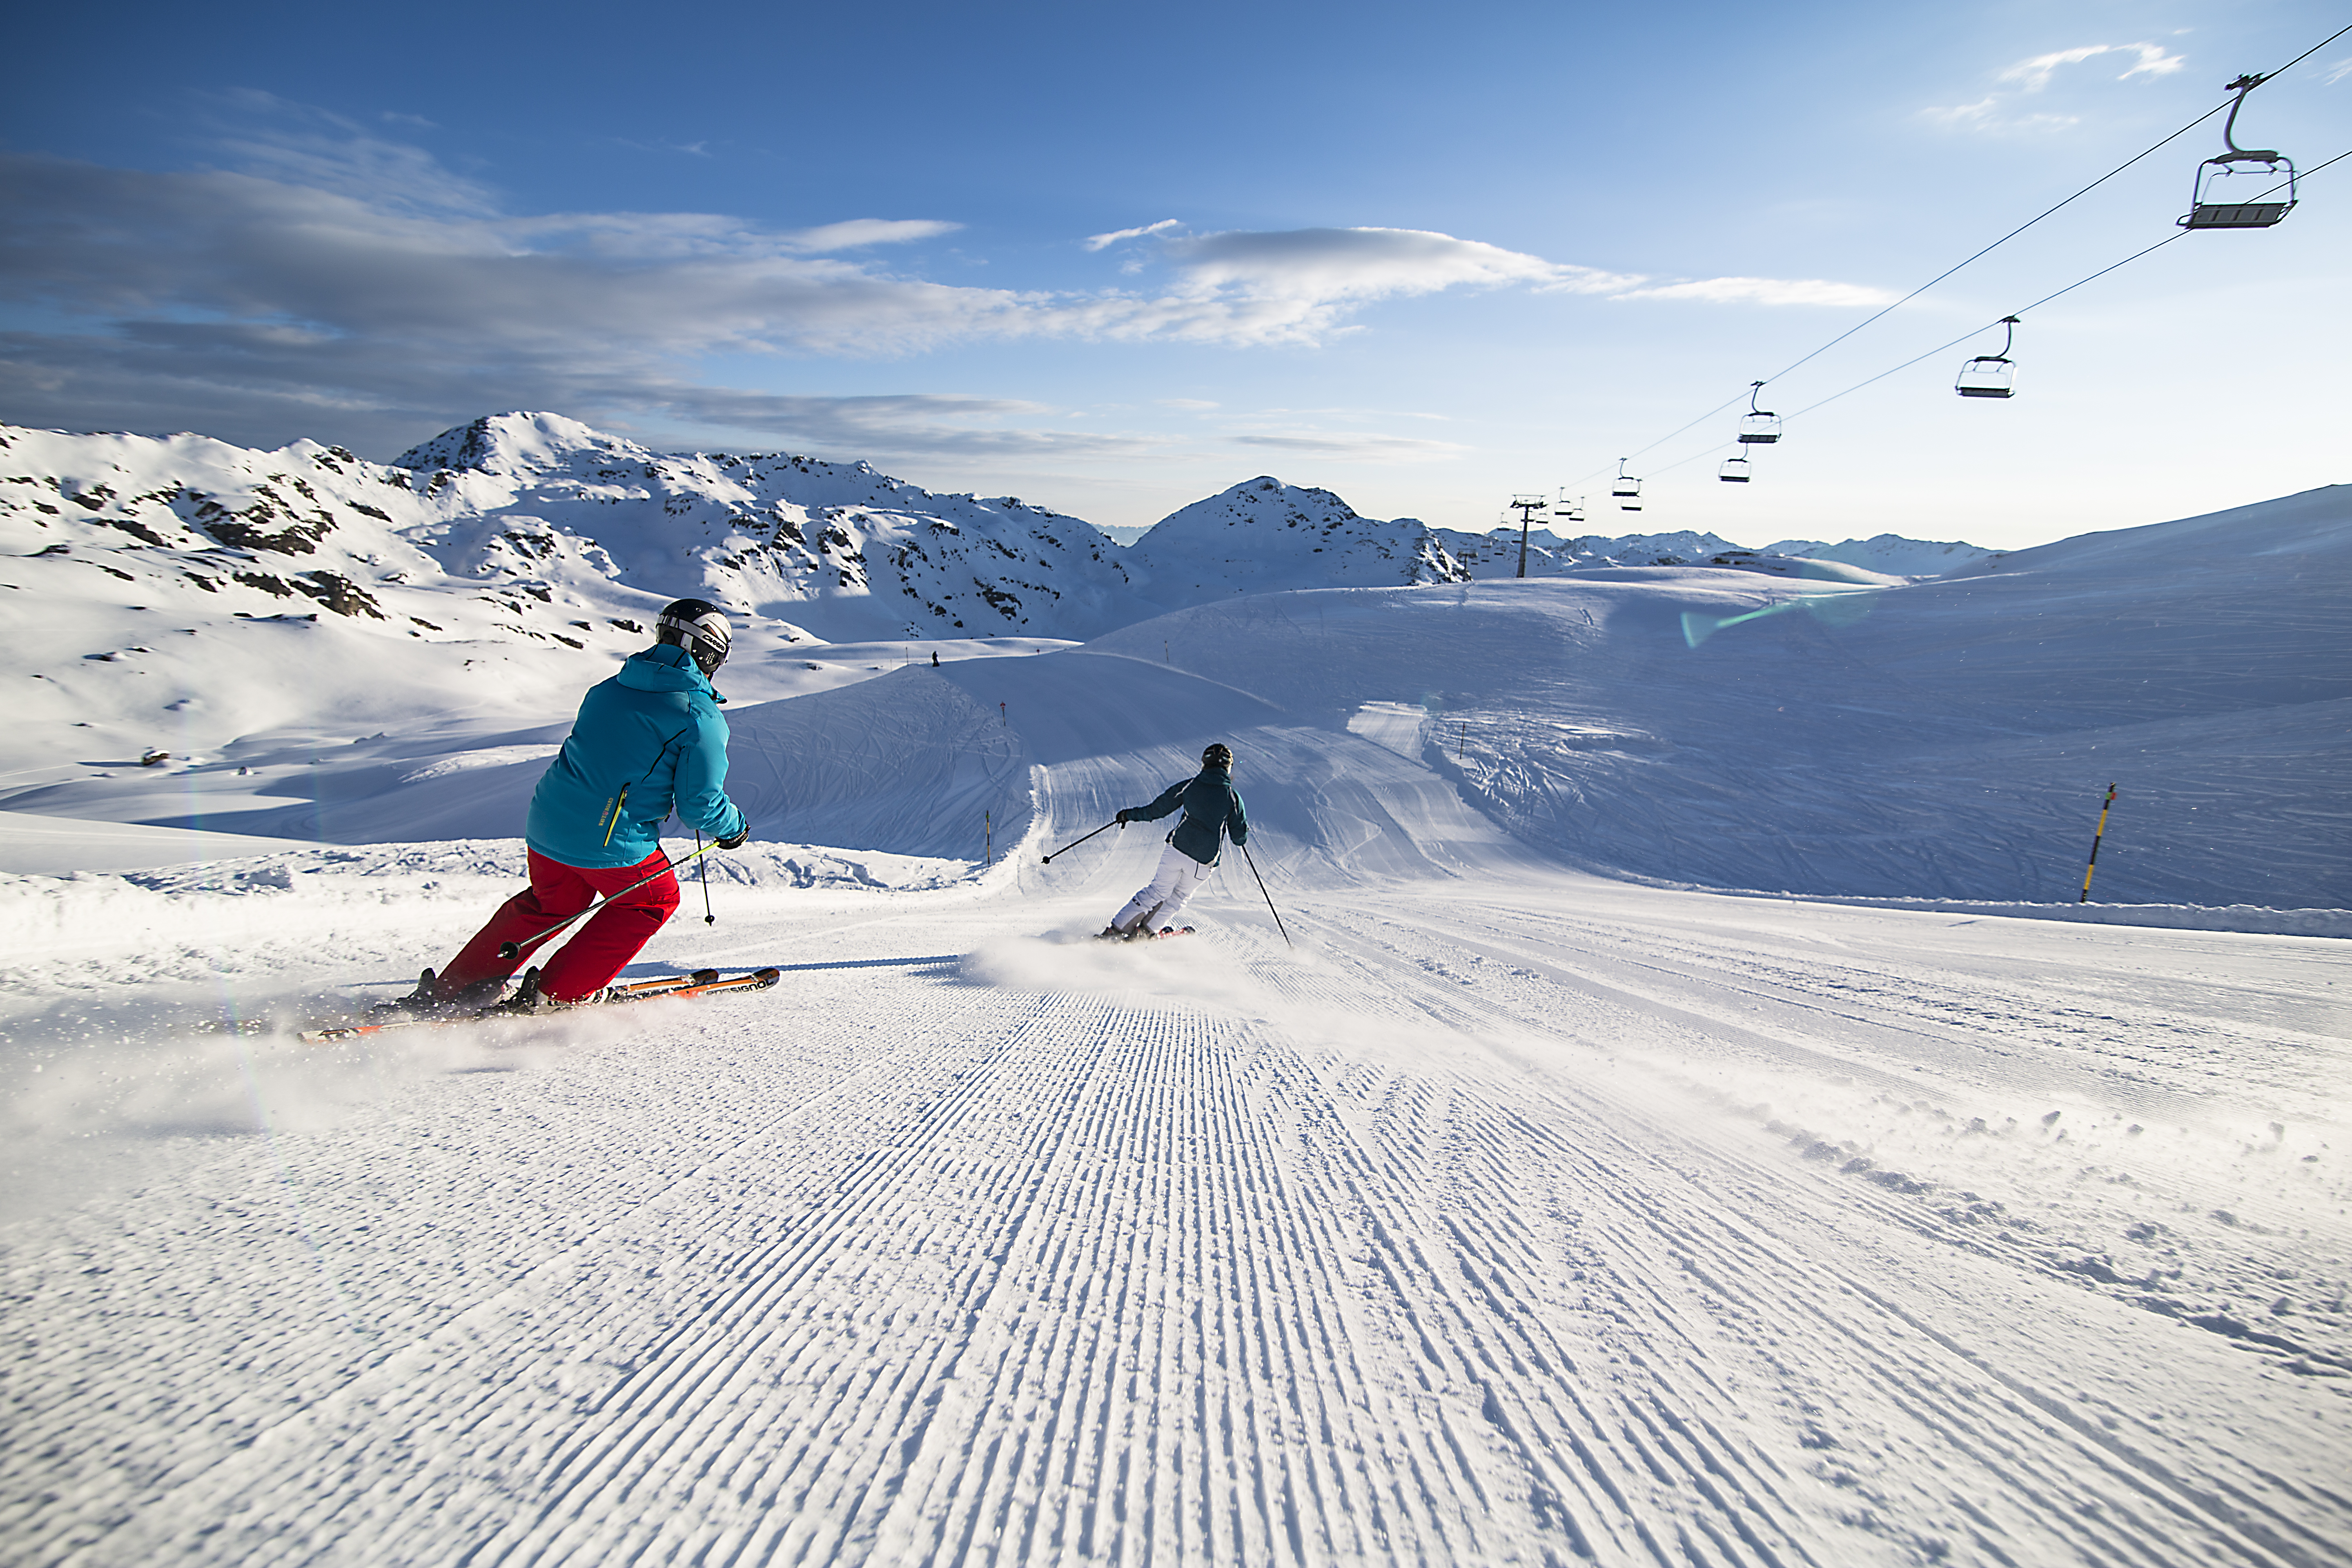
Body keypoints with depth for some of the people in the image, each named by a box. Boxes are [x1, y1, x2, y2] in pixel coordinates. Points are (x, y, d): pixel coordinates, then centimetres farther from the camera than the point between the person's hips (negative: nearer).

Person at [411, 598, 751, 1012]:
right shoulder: (702, 718, -12)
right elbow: (701, 805, -11)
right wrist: (733, 827, 9)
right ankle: (555, 995, 15)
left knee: (550, 903, 30)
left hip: (546, 824, 7)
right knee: (653, 901, 20)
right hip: (611, 844, -7)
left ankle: (447, 992, 31)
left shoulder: (606, 689, 11)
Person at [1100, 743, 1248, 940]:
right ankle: (1144, 931, 22)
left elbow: (1157, 809, 5)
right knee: (1178, 897, 22)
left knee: (1158, 890, 18)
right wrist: (1243, 832, 26)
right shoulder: (1233, 797, -2)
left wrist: (1130, 815, 19)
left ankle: (1116, 928, 17)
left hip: (1177, 850, 1)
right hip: (1203, 863, -1)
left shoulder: (1190, 785, 1)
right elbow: (1239, 837, 2)